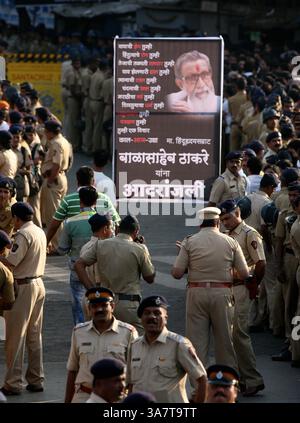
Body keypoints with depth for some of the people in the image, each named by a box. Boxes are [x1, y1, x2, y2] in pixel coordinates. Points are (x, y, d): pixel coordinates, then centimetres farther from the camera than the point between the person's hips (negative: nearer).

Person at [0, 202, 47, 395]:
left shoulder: (23, 234, -17)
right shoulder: (40, 232, 9)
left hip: (23, 287, -9)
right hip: (39, 284, 9)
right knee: (35, 335, 13)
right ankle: (36, 380, 16)